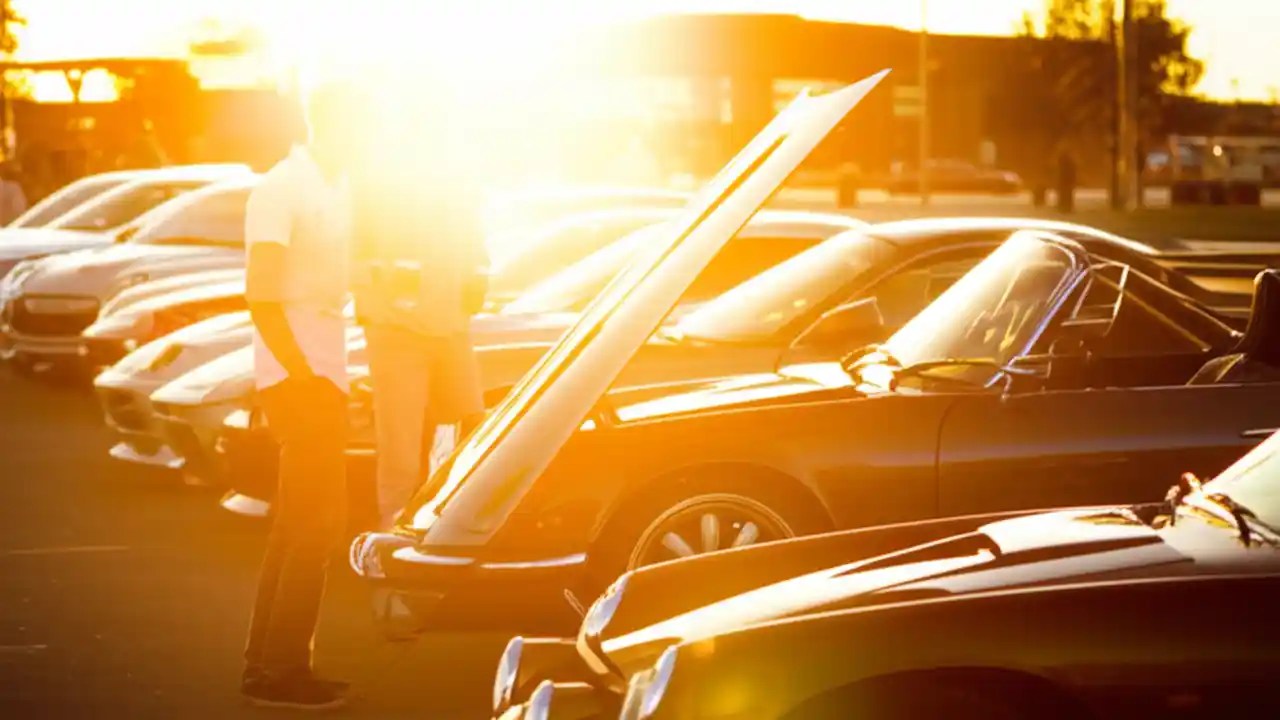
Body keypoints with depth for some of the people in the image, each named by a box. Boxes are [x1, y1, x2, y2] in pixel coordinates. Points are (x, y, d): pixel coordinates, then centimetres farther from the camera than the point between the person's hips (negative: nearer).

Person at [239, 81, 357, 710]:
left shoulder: (339, 189, 13)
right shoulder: (280, 190, -13)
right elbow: (261, 296, -17)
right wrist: (303, 376, -21)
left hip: (324, 375, 9)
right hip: (296, 375, -9)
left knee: (297, 521, 14)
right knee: (316, 522, -7)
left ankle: (266, 660, 22)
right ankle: (282, 670, -1)